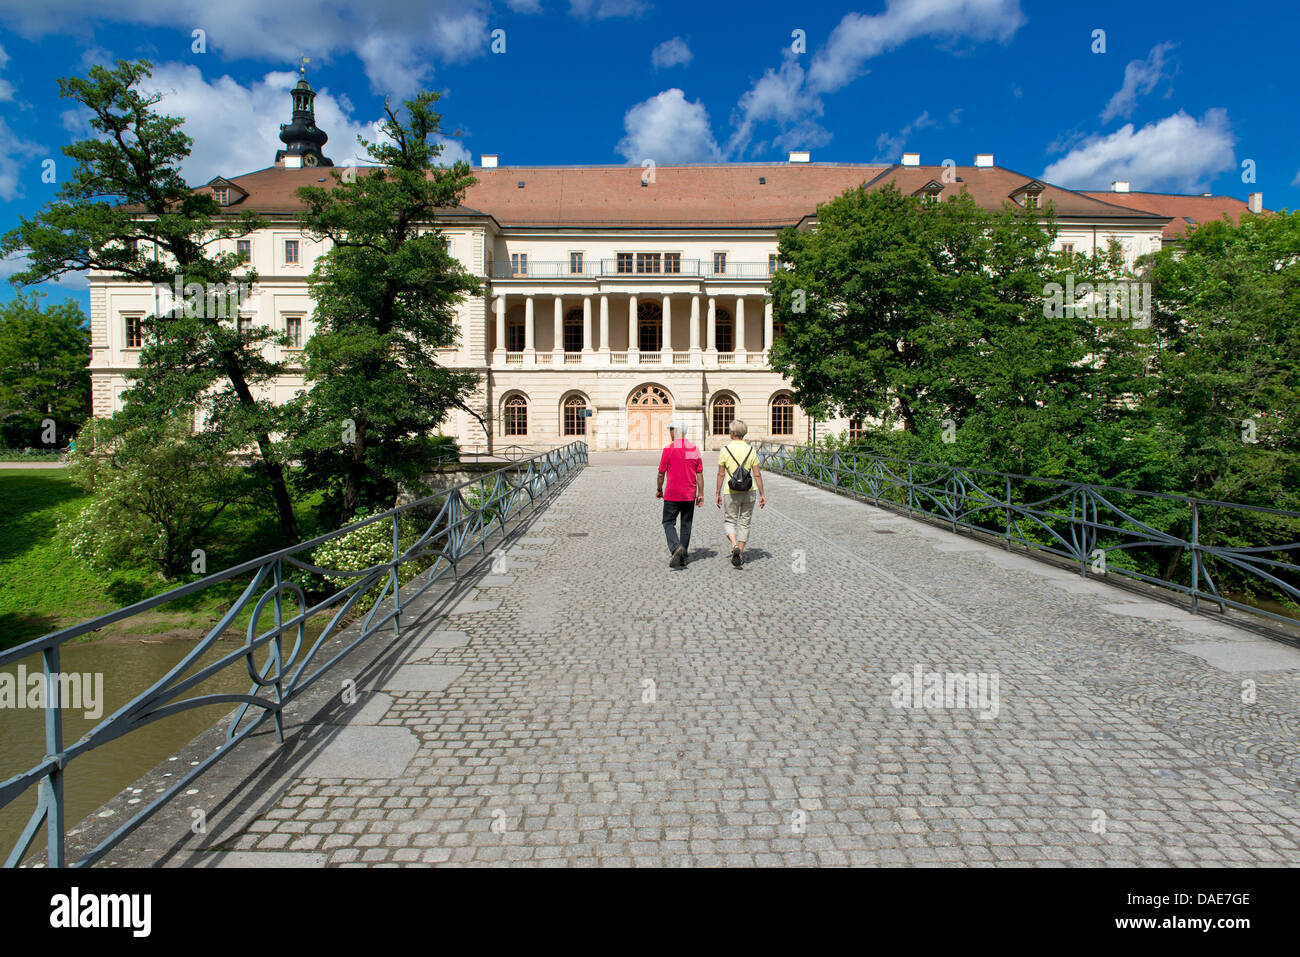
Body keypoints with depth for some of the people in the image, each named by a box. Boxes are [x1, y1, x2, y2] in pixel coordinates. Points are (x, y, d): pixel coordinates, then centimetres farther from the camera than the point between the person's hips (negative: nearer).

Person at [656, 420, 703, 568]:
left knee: (669, 523, 7)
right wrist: (700, 494, 9)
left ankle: (676, 548, -17)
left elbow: (661, 473, -5)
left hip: (672, 495, -4)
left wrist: (659, 490, 10)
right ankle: (682, 558, 16)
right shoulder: (695, 449, 3)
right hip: (689, 495, 4)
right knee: (686, 525, 11)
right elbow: (700, 474, 4)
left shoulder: (669, 449, -9)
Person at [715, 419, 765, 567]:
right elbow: (757, 474, 0)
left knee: (729, 520, 12)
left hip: (731, 492, -2)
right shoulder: (751, 450, 0)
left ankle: (734, 546, -13)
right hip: (749, 491, 3)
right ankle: (740, 555, 17)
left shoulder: (725, 450, -7)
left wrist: (718, 494, 4)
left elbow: (721, 474, -5)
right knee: (744, 522, 13)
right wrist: (762, 494, 6)